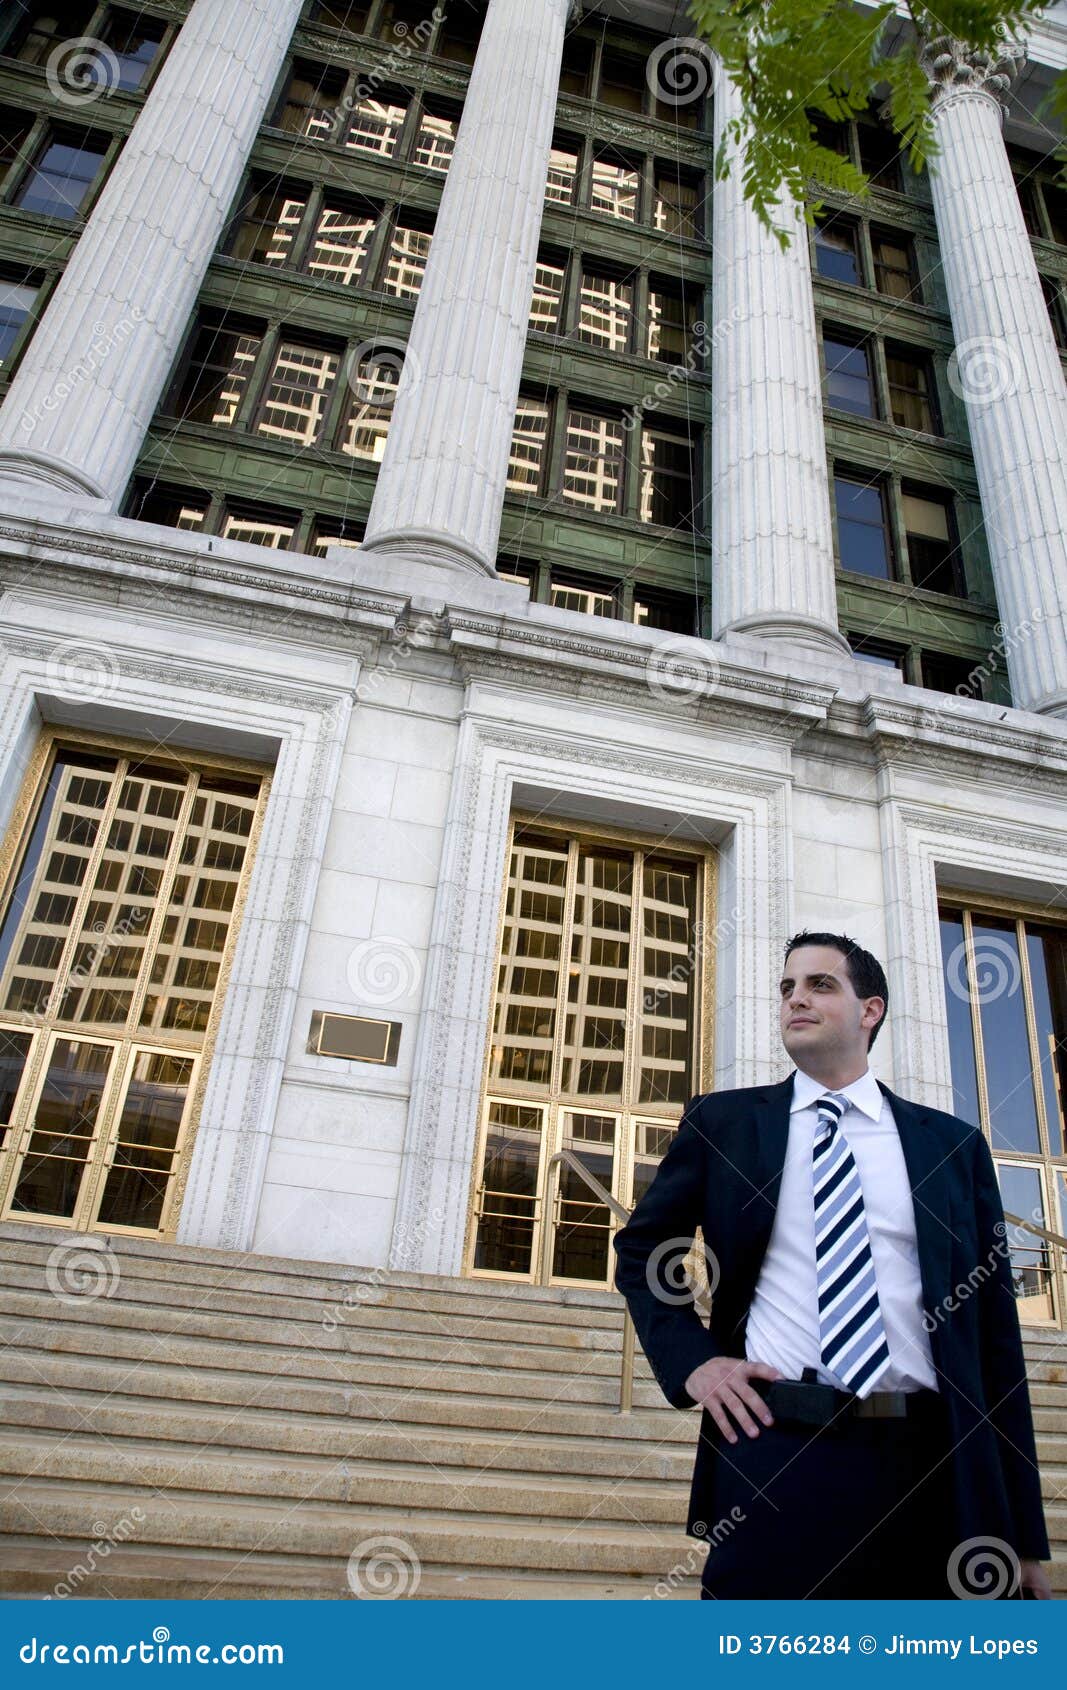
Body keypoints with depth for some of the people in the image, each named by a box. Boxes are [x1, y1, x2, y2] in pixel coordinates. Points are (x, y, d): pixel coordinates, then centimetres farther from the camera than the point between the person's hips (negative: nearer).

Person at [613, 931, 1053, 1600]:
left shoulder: (954, 1143, 6)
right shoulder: (720, 1122, 5)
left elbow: (994, 1330, 6)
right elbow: (640, 1248, 14)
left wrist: (1023, 1531, 5)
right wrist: (690, 1360, -2)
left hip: (934, 1466, 1)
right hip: (773, 1451, -1)